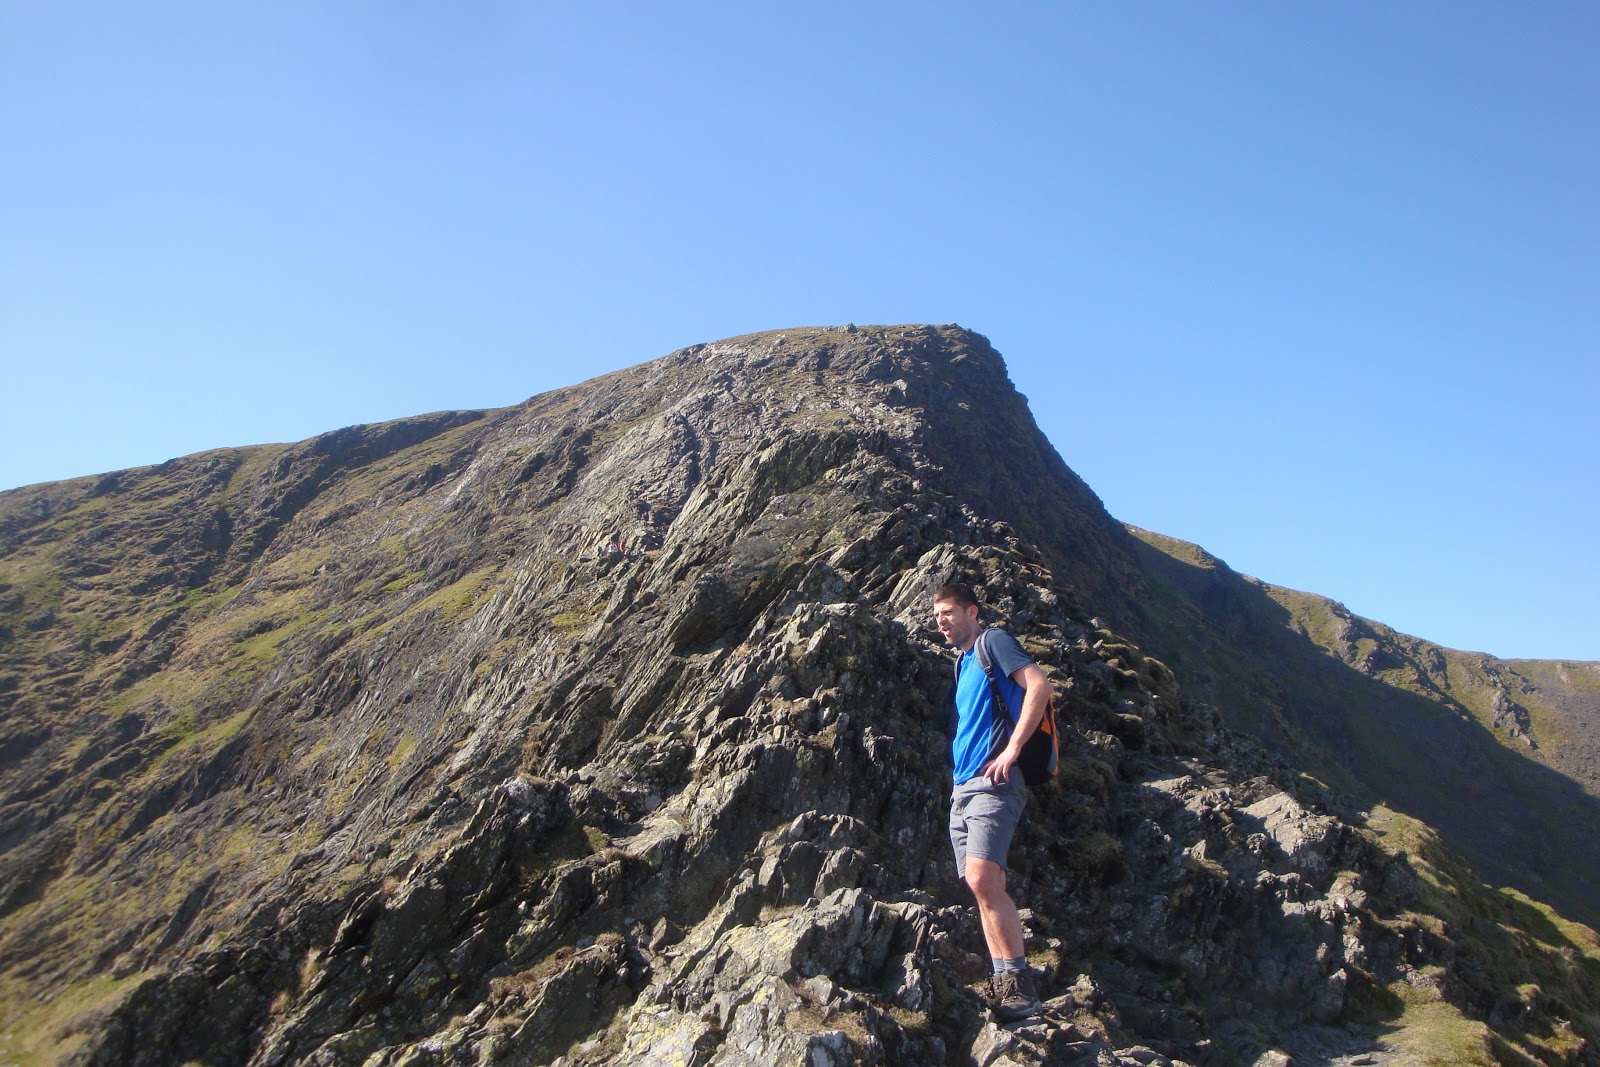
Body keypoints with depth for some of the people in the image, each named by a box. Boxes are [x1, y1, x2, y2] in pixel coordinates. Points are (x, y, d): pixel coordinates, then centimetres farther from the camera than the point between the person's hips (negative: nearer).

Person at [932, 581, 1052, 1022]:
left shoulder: (993, 642, 1)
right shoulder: (962, 662, 25)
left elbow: (1039, 686, -13)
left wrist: (1012, 748, -17)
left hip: (992, 781, -9)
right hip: (963, 786, 9)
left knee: (983, 880, -21)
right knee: (983, 886, 4)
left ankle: (1020, 986, -16)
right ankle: (1004, 984, 8)